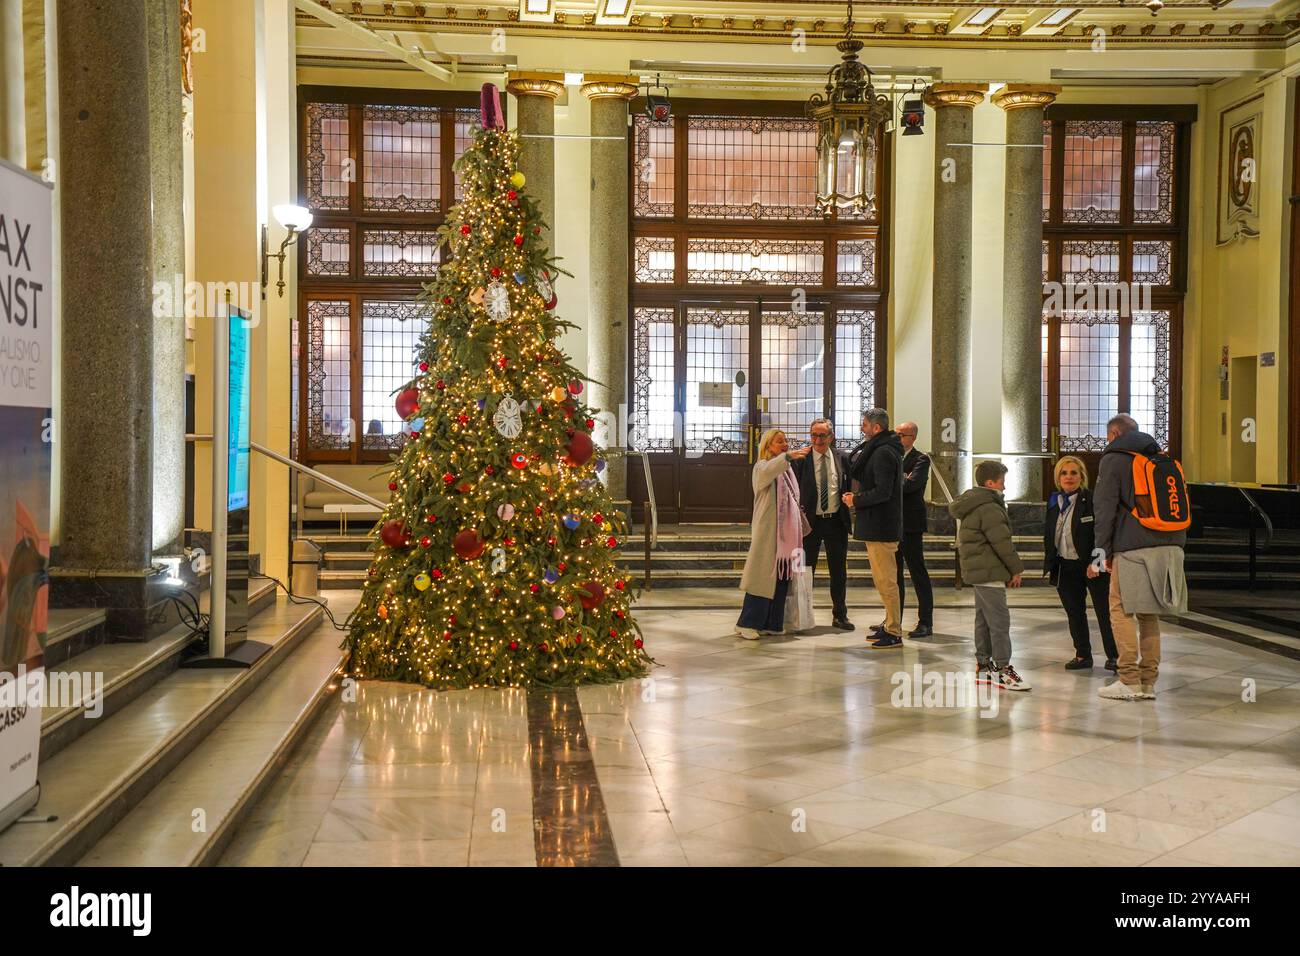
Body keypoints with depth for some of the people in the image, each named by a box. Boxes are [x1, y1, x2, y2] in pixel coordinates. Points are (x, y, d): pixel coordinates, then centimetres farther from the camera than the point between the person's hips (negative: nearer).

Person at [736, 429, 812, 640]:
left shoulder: (786, 468, 17)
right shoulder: (762, 466, -5)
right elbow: (766, 472, -31)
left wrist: (801, 528, 18)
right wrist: (788, 456, -44)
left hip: (787, 531, 7)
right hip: (767, 531, -7)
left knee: (782, 576, 7)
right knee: (763, 575, -7)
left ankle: (771, 623, 13)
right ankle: (748, 623, -3)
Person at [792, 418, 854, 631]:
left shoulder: (841, 458, 3)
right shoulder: (801, 459, -5)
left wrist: (852, 511, 0)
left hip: (836, 520, 2)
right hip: (810, 521, -2)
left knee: (839, 571, 10)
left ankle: (839, 615, 22)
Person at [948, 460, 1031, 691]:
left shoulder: (973, 506, 17)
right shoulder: (989, 509, -16)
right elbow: (1002, 542, -18)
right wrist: (1016, 569, -6)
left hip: (977, 571, 11)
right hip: (989, 573, -11)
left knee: (984, 619, 15)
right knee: (999, 620, -8)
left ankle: (983, 665, 20)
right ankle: (1002, 668, -6)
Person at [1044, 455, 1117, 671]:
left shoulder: (1092, 500, -13)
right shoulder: (1054, 502, 7)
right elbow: (1048, 535, 15)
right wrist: (1049, 564, 12)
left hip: (1092, 566, -6)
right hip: (1066, 567, 6)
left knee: (1104, 611, 1)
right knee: (1074, 613, 13)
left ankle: (1114, 656, 11)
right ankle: (1082, 655, 25)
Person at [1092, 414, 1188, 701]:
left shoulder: (1113, 459, 3)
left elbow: (1105, 509, -3)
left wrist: (1102, 552, 0)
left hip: (1133, 548, -6)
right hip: (1170, 546, 6)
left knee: (1121, 612, -1)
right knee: (1149, 614, 11)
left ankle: (1129, 681, -6)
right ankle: (1148, 683, 11)